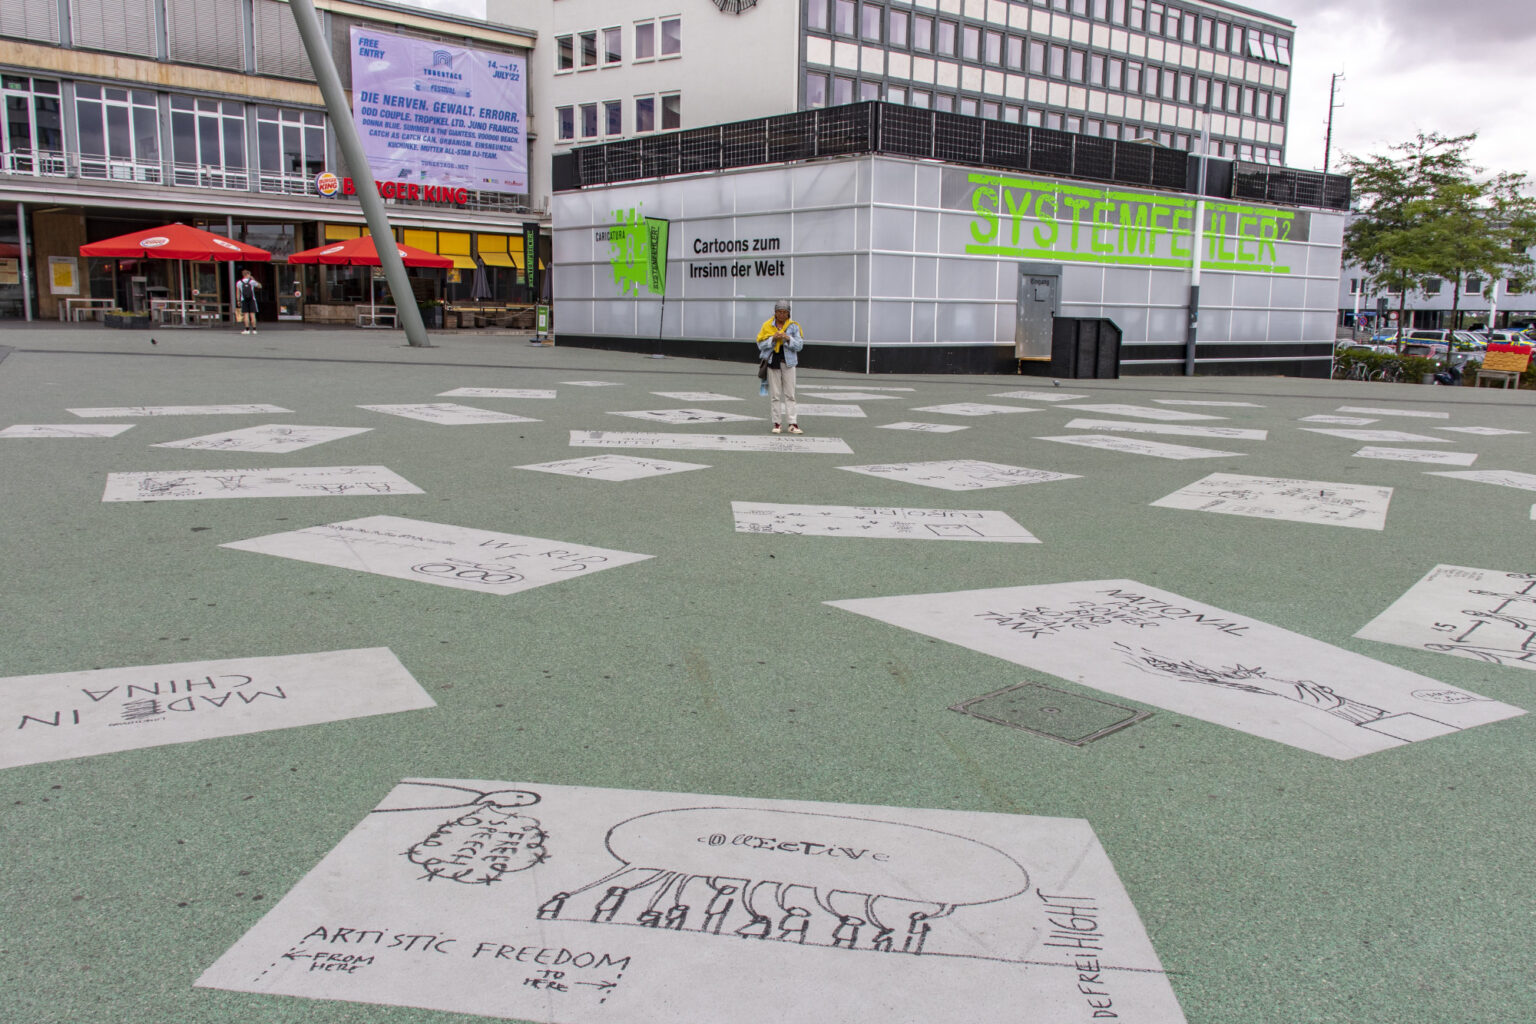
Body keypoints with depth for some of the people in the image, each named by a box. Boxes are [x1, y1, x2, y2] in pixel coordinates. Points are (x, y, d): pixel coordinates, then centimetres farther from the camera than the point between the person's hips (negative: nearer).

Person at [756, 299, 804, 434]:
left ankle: (792, 424, -2)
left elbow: (799, 345, 0)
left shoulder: (793, 326, 3)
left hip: (788, 362, 0)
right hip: (773, 362, 0)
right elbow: (761, 344, 0)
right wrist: (773, 338, -15)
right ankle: (777, 423, 7)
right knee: (775, 394, 2)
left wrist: (788, 339, -17)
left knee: (789, 394, -1)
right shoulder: (767, 326, 3)